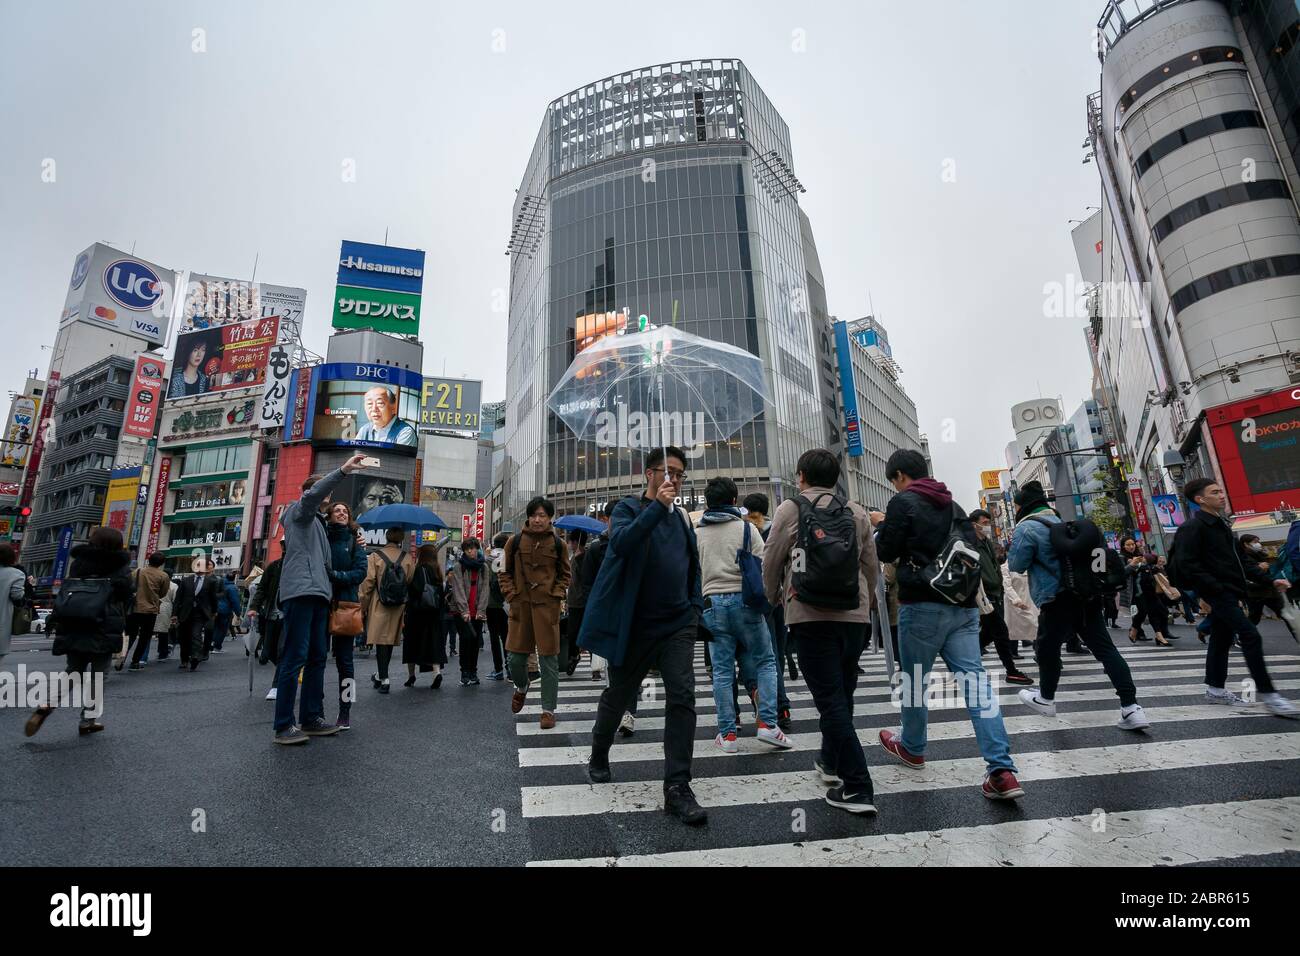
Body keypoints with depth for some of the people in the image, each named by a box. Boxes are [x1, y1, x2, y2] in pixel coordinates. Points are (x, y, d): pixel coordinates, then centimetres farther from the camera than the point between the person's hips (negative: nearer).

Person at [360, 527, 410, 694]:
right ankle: (381, 674, 30)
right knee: (390, 640, 15)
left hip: (379, 606, -3)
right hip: (398, 608, 3)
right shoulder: (407, 559, -1)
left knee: (381, 641, 2)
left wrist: (363, 606, 1)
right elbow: (411, 583, 1)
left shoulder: (375, 557, -8)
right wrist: (406, 607, 12)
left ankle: (383, 679, -2)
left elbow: (368, 584, -8)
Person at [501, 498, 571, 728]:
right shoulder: (515, 542, 3)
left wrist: (556, 594, -3)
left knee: (549, 659, 1)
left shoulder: (558, 544, 2)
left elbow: (565, 574, 10)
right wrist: (510, 593, -2)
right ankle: (521, 687, 40)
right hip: (520, 605, 1)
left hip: (547, 606, -1)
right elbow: (505, 572, 11)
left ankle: (548, 709, 14)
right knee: (515, 657, 6)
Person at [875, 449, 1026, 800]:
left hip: (923, 605, -6)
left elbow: (886, 551, -6)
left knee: (915, 678, 11)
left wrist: (880, 527, 12)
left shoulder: (904, 502, -6)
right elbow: (972, 549, 20)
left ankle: (912, 748, 29)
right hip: (963, 605, 6)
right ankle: (1002, 771, -6)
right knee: (975, 679, 1)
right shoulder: (953, 505, 15)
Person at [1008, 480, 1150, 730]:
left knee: (1048, 648, 10)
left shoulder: (1026, 527, -11)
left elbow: (1016, 564, -7)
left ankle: (1045, 700, 27)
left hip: (1058, 600, -8)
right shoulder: (1058, 522, 19)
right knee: (1106, 649, 5)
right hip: (1087, 598, 8)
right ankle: (1131, 708, 1)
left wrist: (1013, 545, 9)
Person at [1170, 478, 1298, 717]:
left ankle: (1215, 689, 21)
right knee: (1250, 636, -13)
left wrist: (1268, 579, 14)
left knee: (1222, 639, 13)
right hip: (1217, 594, -10)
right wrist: (1214, 588, -22)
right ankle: (1267, 694, -7)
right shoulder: (1193, 526, -12)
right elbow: (1187, 564, -20)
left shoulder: (1220, 524, 18)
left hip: (1229, 592, 10)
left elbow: (1237, 561, 23)